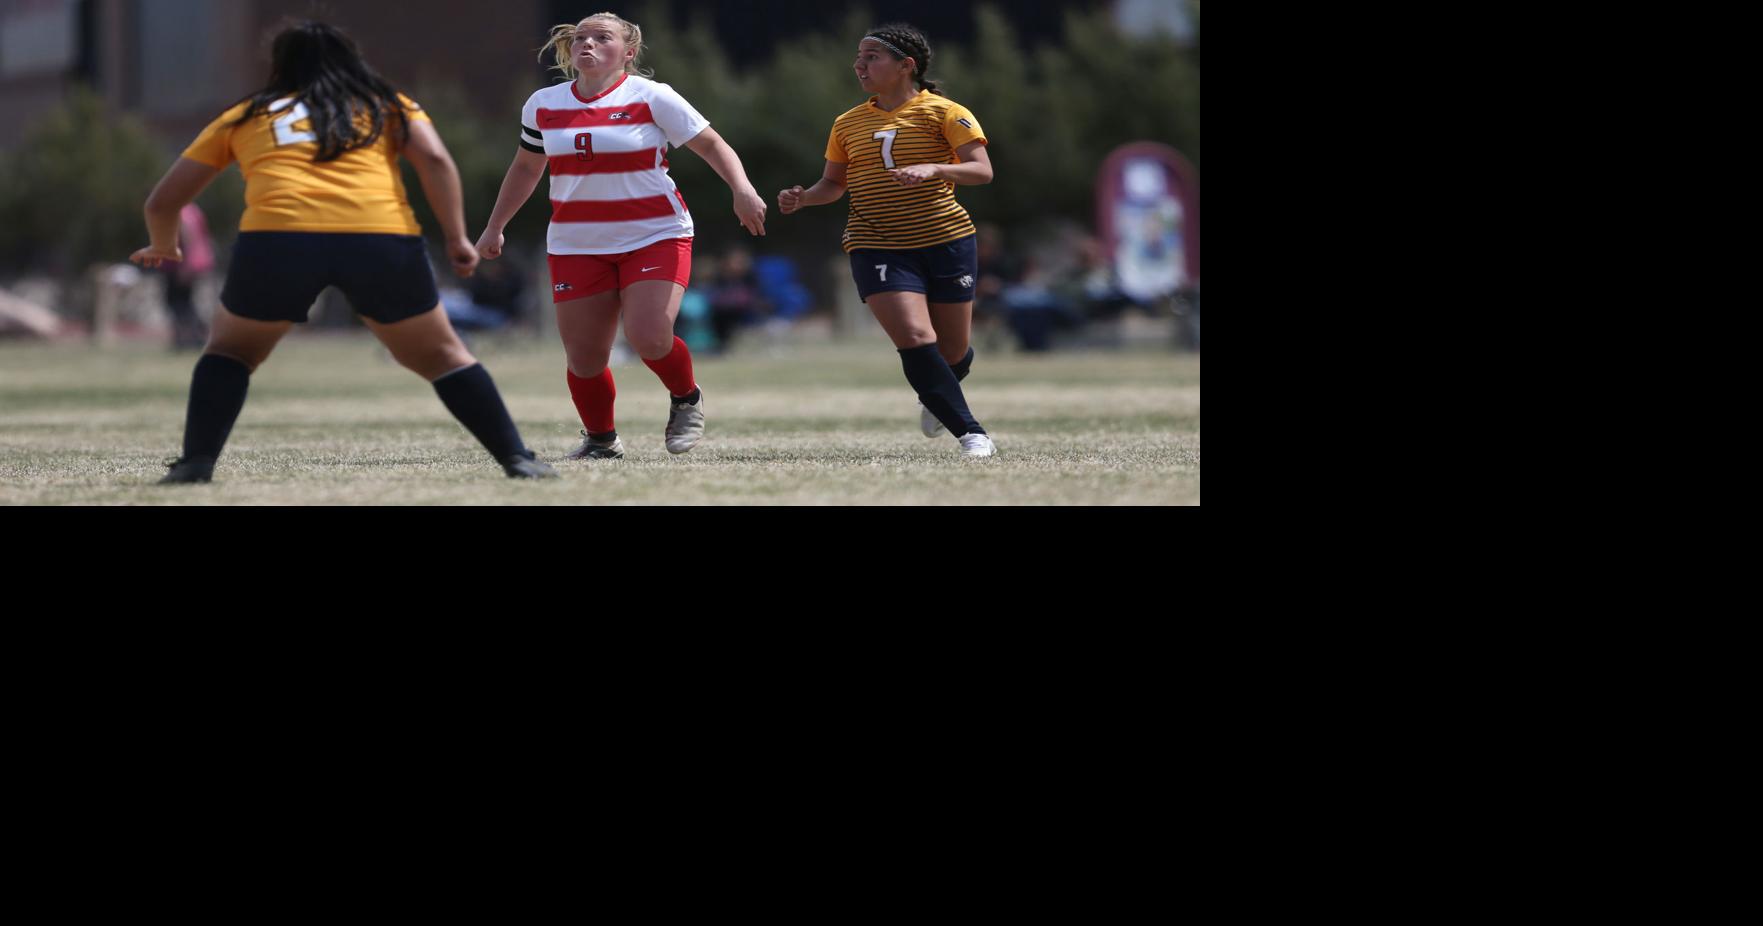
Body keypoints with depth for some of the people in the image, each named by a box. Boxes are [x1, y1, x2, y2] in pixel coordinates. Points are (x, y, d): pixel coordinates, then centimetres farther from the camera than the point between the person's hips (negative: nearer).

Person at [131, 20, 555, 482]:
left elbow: (162, 202, 33)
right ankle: (516, 458, 12)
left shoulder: (244, 116, 28)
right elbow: (433, 158, 7)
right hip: (383, 237, 0)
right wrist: (457, 238, 6)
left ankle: (196, 463, 6)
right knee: (440, 357, 19)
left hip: (275, 238, 0)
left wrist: (163, 247, 51)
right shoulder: (387, 105, 27)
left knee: (229, 351, 23)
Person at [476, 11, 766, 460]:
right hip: (576, 246, 3)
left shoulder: (650, 97, -5)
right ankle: (600, 439, 23)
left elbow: (712, 145, -3)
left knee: (649, 338, -21)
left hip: (654, 237, -3)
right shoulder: (542, 106, 6)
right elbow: (525, 168, 23)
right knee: (584, 358, -2)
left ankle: (686, 399, 11)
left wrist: (742, 190, -19)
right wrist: (494, 228, 25)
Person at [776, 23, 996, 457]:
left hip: (946, 242, -1)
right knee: (915, 340, -20)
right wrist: (802, 197, -1)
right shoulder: (848, 124, 10)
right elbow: (833, 184, 21)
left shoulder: (944, 113, -3)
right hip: (878, 249, 1)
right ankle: (971, 434, -13)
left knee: (954, 354, 8)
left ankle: (936, 398, 45)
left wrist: (932, 169, -30)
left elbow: (982, 170, -12)